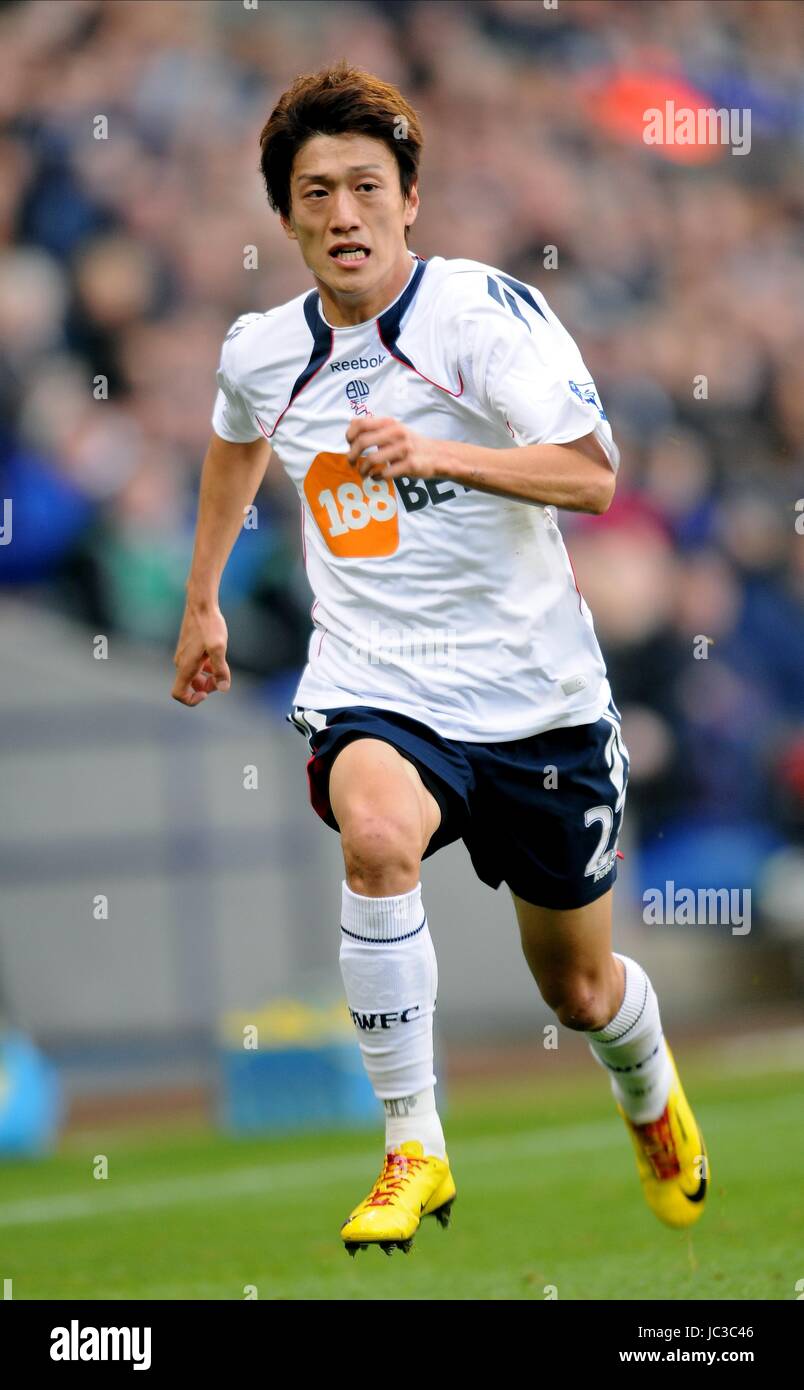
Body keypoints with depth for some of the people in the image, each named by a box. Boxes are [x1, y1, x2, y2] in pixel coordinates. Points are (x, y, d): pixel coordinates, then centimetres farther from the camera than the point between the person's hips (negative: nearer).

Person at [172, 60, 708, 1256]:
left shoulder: (487, 309, -13)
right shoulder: (260, 355, 1)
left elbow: (593, 473, -23)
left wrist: (437, 452, -37)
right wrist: (202, 600, 34)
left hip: (533, 695, -1)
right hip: (373, 688, 1)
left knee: (580, 990, 13)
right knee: (376, 836, -35)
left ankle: (652, 1098, 51)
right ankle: (414, 1150, -23)